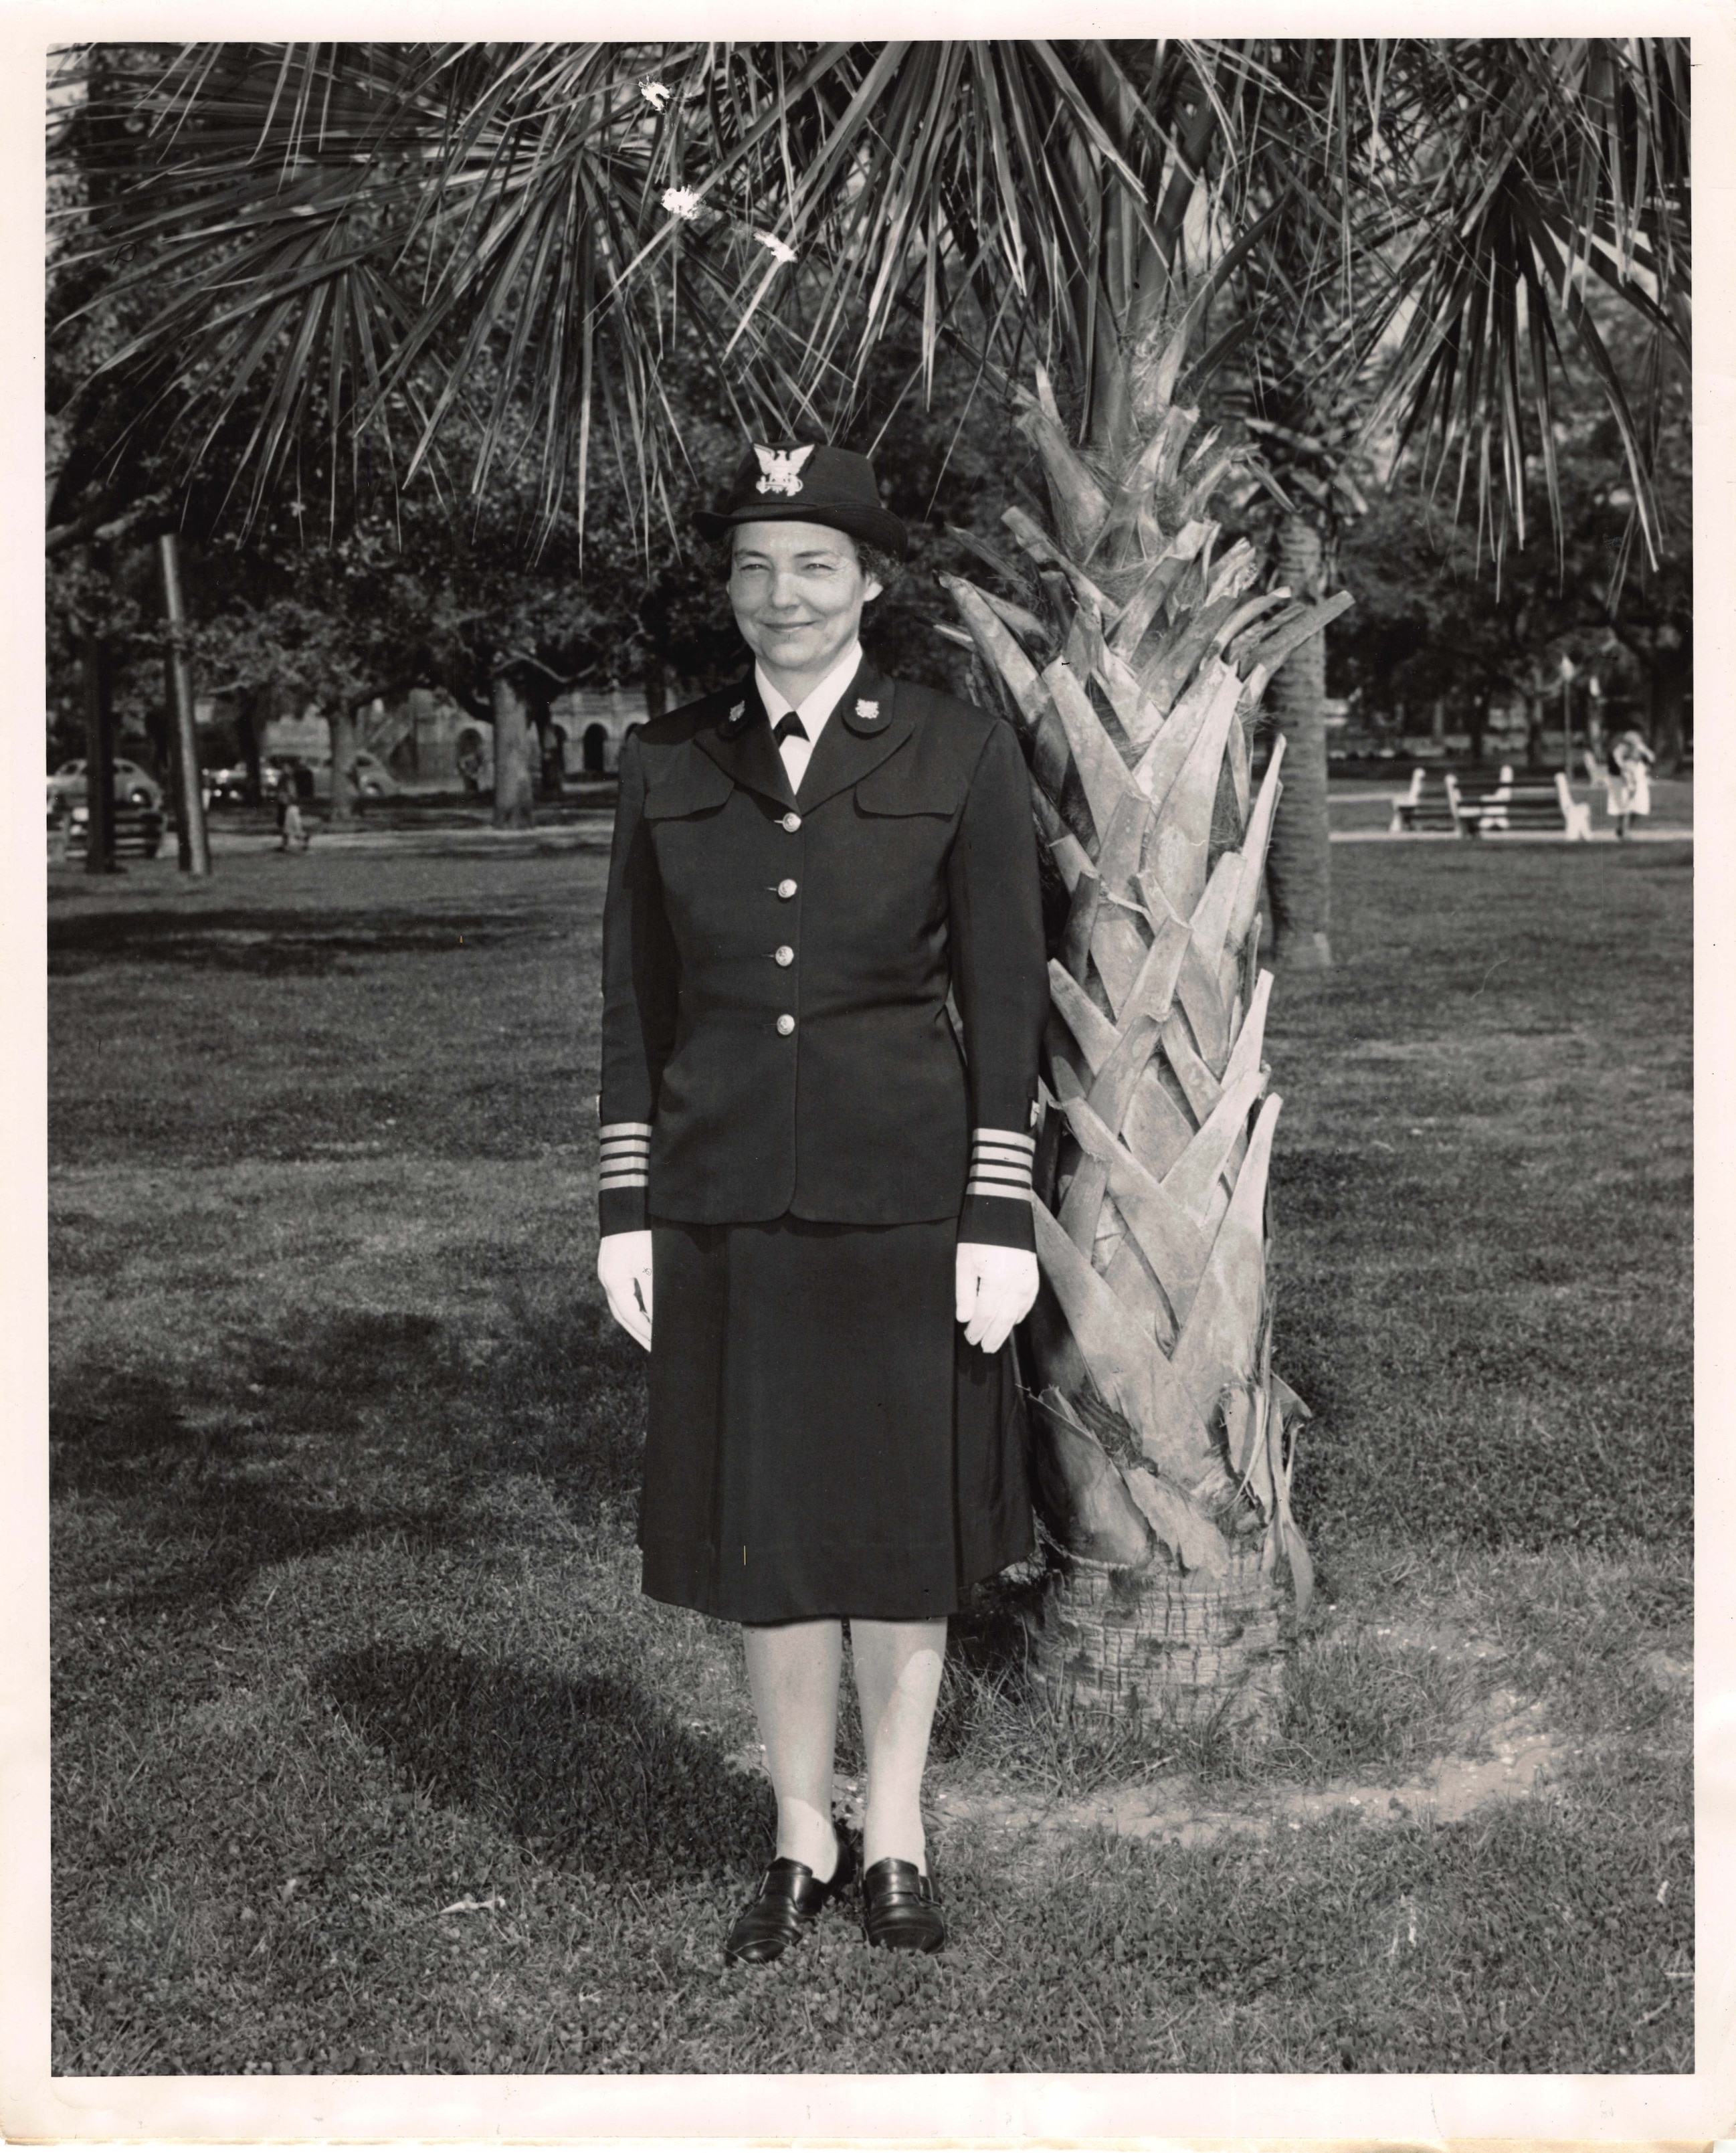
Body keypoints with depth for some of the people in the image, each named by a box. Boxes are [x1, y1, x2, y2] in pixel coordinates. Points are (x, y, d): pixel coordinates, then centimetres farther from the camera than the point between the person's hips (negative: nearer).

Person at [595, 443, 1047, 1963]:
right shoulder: (667, 764, 5)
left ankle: (897, 1837, 26)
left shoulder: (960, 755, -1)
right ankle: (803, 1839, 26)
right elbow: (637, 1001, 8)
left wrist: (1003, 1223, -7)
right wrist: (626, 1210, 3)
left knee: (902, 1528, 9)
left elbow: (1007, 1003, -2)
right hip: (726, 1207, 2)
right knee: (761, 1536, 9)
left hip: (901, 1198, -2)